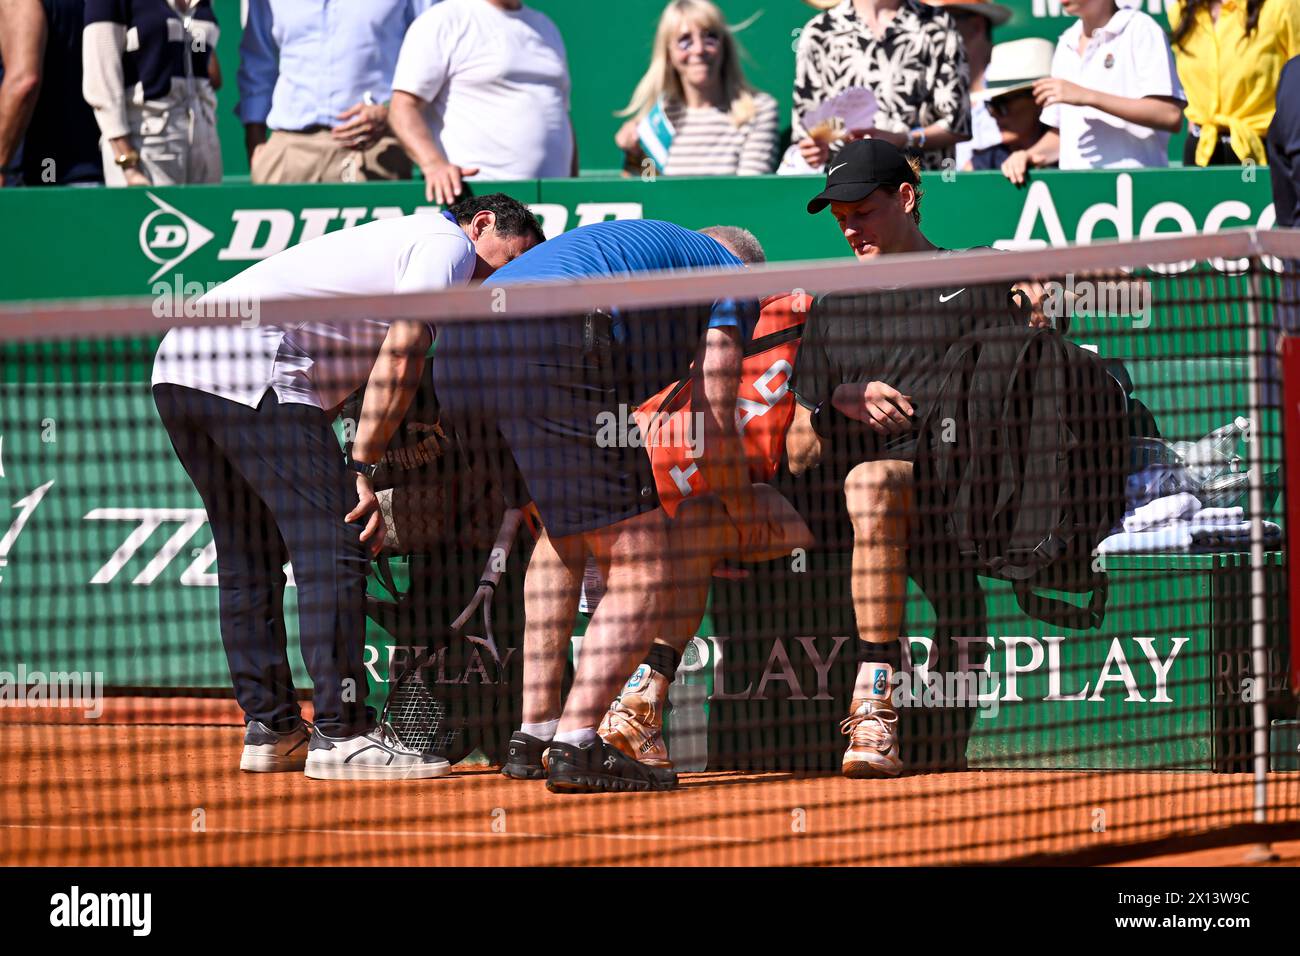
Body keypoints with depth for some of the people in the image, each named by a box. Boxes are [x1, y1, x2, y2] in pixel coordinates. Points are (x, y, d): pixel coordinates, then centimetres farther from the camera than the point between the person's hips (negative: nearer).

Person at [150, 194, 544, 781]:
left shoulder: (397, 239, 30)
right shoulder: (448, 243, 3)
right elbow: (399, 357, -9)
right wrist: (363, 470, -9)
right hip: (251, 368, -10)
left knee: (251, 555, 17)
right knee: (335, 545, -8)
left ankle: (269, 728, 22)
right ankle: (341, 735, -11)